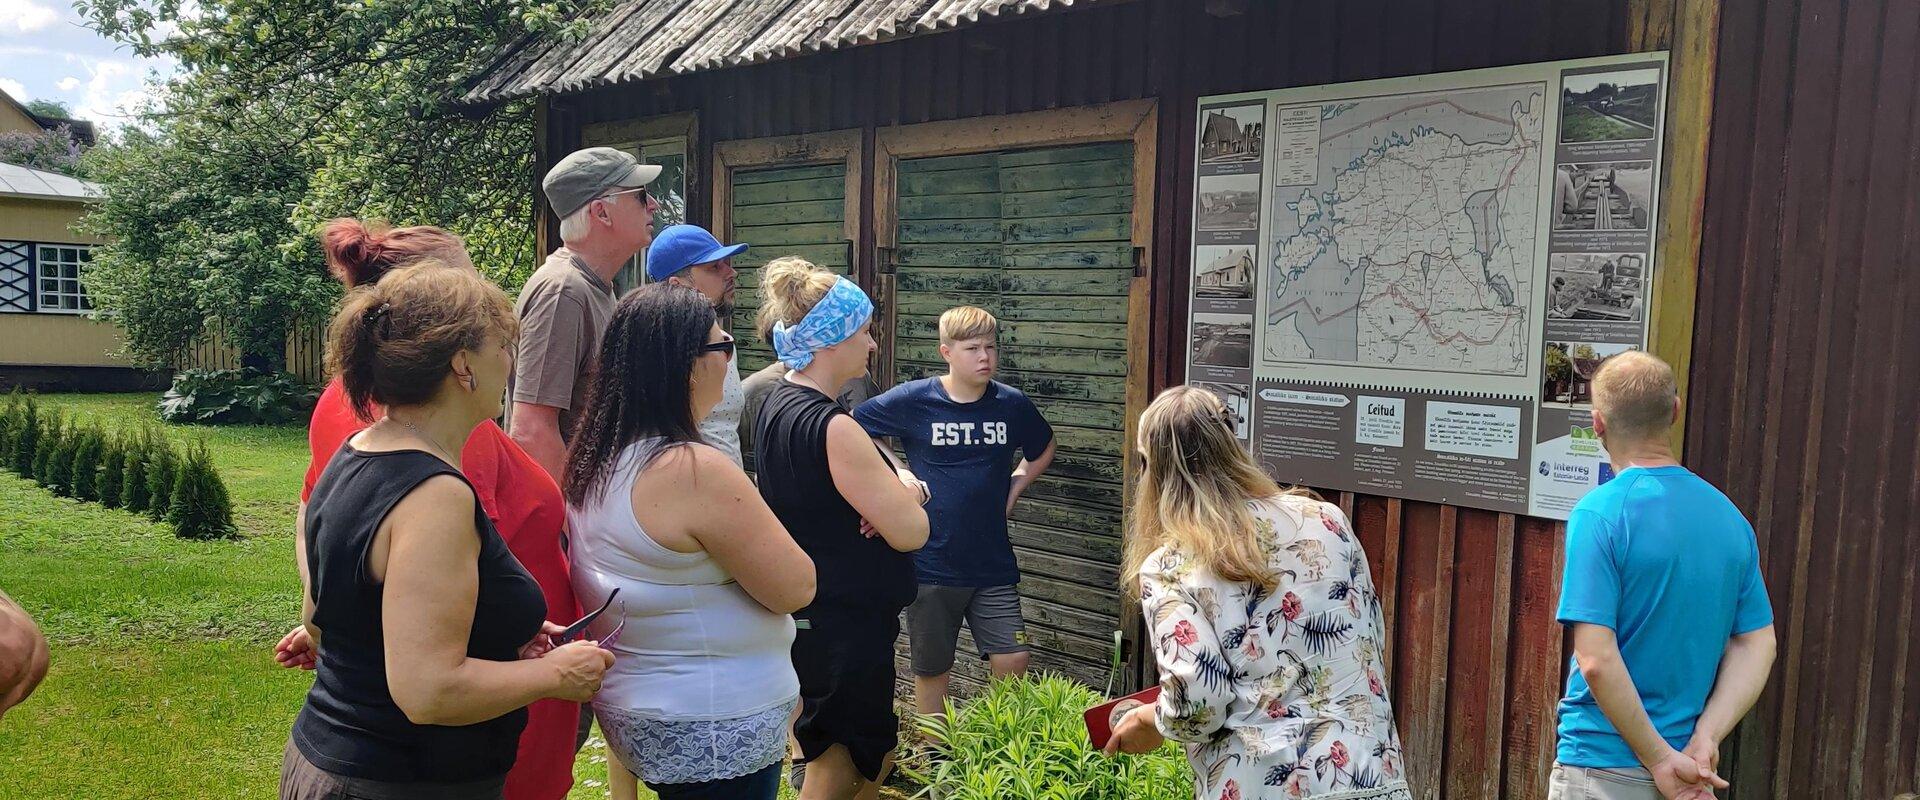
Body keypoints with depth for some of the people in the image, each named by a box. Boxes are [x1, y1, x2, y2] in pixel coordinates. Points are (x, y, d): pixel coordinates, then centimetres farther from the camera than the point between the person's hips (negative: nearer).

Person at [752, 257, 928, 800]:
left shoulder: (776, 406, 6)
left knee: (878, 752, 23)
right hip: (844, 630, -10)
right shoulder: (832, 428, -24)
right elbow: (911, 532, -22)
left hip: (805, 618, 10)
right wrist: (905, 488, 0)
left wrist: (903, 487, -11)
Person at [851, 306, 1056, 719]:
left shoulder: (1012, 404, -1)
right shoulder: (913, 400, -9)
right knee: (932, 668, 10)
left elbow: (1044, 449, 20)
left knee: (1013, 661, 0)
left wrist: (1015, 486, 6)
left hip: (993, 561, 2)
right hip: (931, 563, -2)